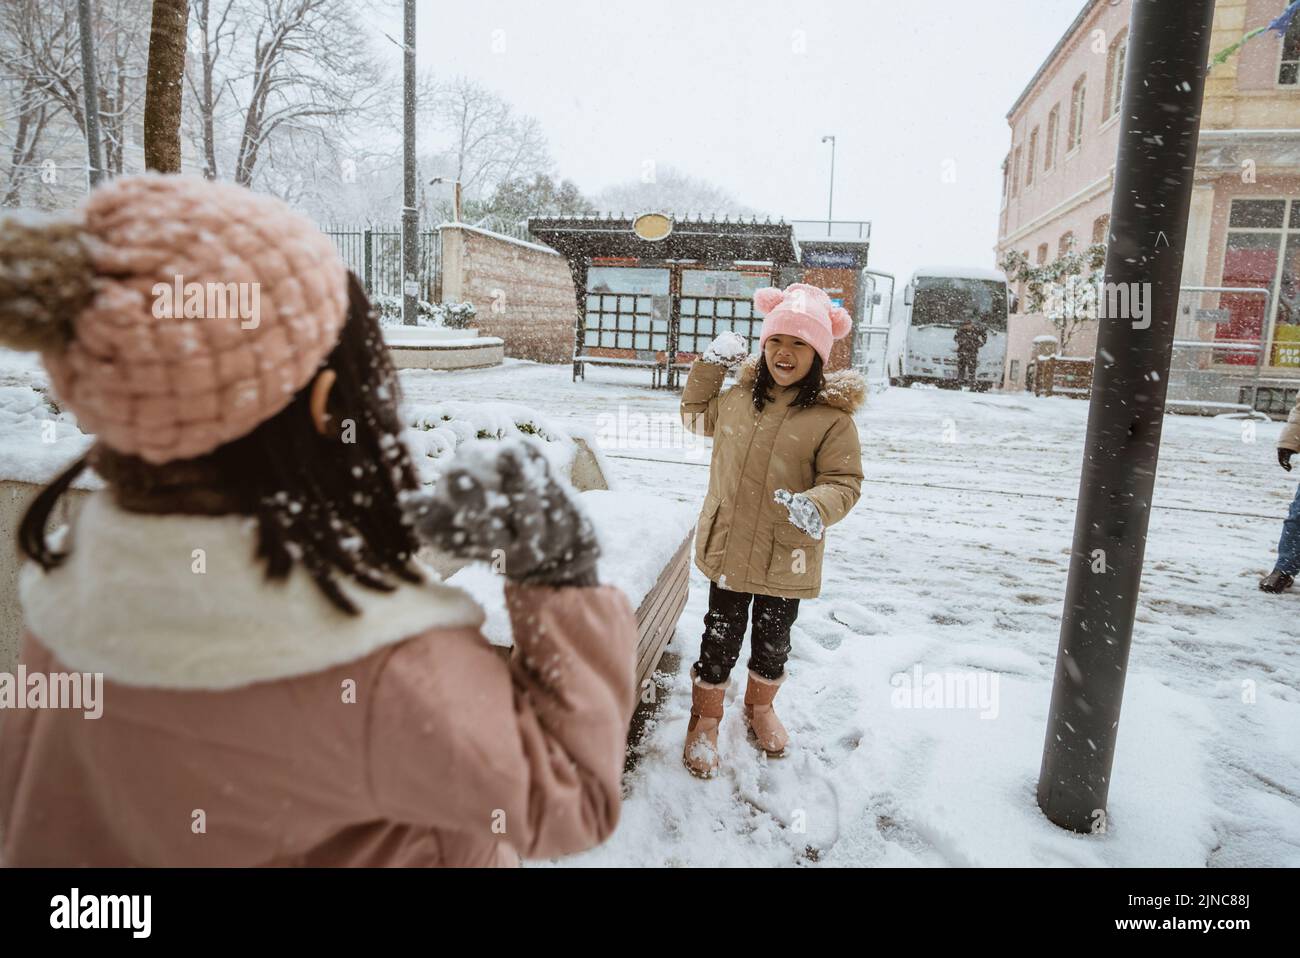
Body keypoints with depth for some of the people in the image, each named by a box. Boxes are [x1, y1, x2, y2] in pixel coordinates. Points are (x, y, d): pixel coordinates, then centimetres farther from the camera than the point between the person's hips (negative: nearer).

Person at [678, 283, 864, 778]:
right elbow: (696, 415, 20)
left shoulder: (832, 415, -14)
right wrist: (709, 365, 8)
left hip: (787, 556, -2)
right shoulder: (739, 396, 1)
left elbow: (845, 481, -12)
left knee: (772, 642, 19)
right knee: (720, 639, 12)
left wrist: (817, 506, -33)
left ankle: (760, 709, 47)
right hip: (728, 546, 2)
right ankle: (704, 724, 33)